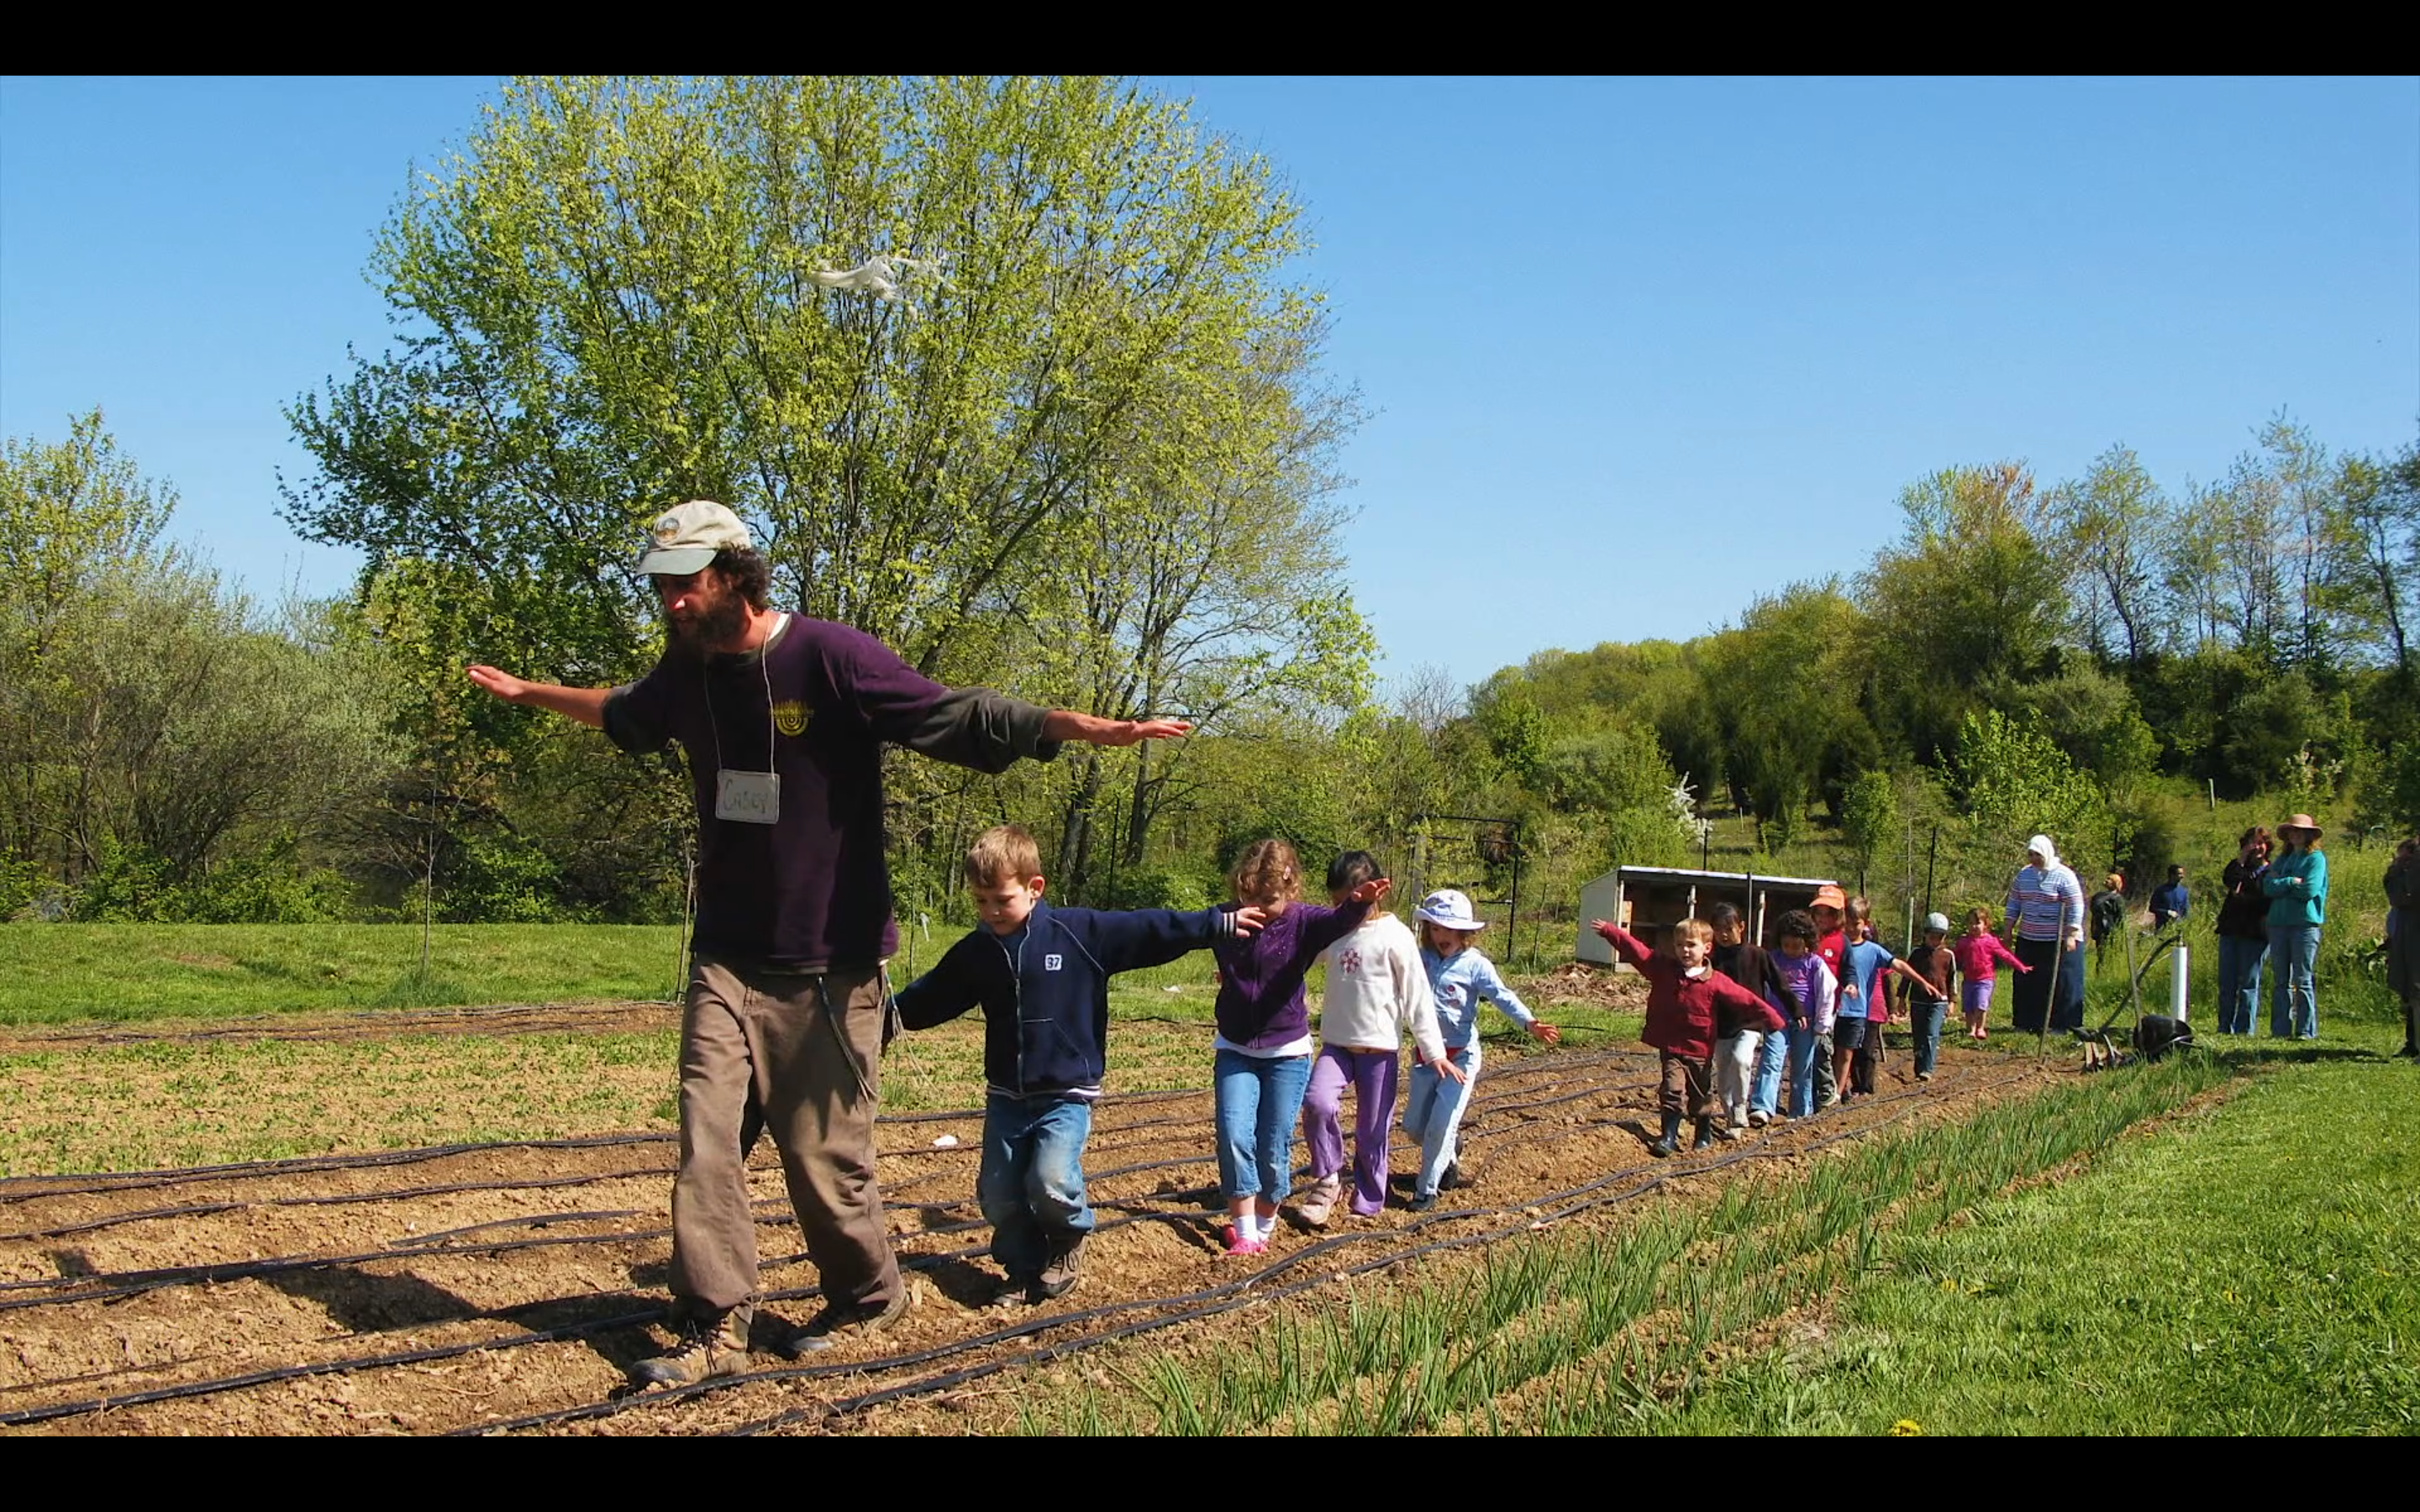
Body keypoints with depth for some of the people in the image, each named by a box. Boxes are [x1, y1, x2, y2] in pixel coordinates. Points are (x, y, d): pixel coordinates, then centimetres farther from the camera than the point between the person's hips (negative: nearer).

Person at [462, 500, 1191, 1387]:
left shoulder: (831, 657, -14)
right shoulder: (687, 671, 8)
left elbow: (963, 720, -19)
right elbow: (625, 714, 33)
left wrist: (1087, 729, -33)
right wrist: (528, 692, 45)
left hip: (827, 971, -5)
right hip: (725, 963, 6)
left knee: (823, 1154, 1)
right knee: (706, 1140, -3)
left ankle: (866, 1300, 24)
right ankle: (714, 1328, 5)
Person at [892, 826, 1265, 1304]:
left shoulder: (1082, 932, -10)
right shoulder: (974, 953, 2)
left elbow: (1148, 930, -7)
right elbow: (930, 998, 14)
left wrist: (1219, 924, -6)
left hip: (1065, 1093, -4)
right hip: (1005, 1096, 5)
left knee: (1051, 1183, -20)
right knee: (999, 1196, 4)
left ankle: (1068, 1246, 11)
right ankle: (1026, 1269, 26)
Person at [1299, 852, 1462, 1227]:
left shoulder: (1395, 936, -8)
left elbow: (1417, 996, -8)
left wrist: (1434, 1052, -9)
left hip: (1379, 1048, -3)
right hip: (1336, 1043, 3)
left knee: (1372, 1132, 4)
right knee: (1318, 1102, -22)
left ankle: (1368, 1206, 20)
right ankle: (1328, 1179, -2)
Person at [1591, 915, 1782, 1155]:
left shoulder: (1716, 983, -12)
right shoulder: (1663, 968, -5)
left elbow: (1746, 1000, -11)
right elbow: (1635, 950, -7)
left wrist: (1773, 1020, -13)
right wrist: (1609, 930, -13)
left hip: (1700, 1050, -1)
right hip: (1670, 1047, 1)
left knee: (1701, 1096, 15)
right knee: (1673, 1090, -11)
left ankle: (1705, 1134, 37)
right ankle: (1669, 1136, -1)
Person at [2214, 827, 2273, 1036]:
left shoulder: (2270, 872, 1)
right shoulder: (2239, 865, 17)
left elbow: (2267, 901, -10)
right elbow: (2228, 880, -5)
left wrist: (2241, 898, -10)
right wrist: (2241, 859, -5)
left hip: (2255, 934, -5)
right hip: (2230, 930, 5)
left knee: (2249, 983, -4)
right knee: (2227, 982, 5)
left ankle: (2245, 1028, -1)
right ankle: (2225, 1027, 10)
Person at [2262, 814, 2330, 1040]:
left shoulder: (2316, 858, 1)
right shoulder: (2282, 859, 18)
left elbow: (2309, 890, -12)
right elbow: (2268, 887, 5)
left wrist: (2280, 884, 0)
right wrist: (2292, 882, -9)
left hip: (2305, 922, -6)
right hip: (2279, 922, 6)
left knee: (2304, 980, -6)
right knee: (2282, 980, 6)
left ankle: (2307, 1030, -4)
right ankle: (2280, 1030, 8)